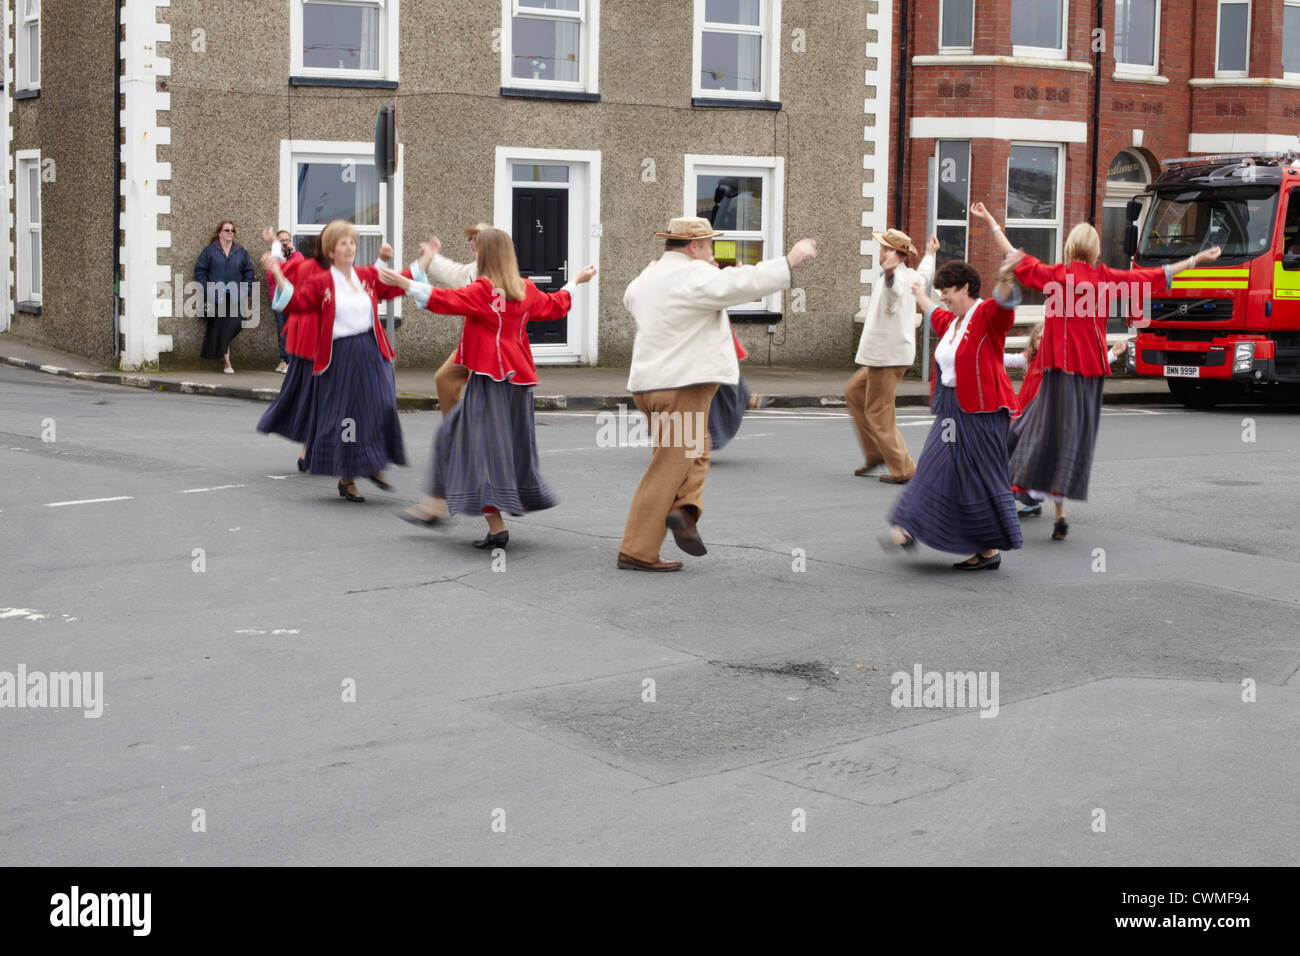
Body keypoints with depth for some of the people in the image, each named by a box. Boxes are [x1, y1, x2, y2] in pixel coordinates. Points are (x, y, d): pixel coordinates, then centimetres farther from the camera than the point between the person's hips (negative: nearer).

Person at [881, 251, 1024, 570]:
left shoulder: (987, 315, -12)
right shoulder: (952, 321, 15)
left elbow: (1004, 305, -34)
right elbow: (936, 315, 39)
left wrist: (1004, 281, -55)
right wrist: (920, 296, 56)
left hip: (980, 411, -9)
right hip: (951, 408, 9)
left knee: (980, 477, -4)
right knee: (936, 469, 7)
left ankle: (992, 549, 4)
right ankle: (909, 529, 11)